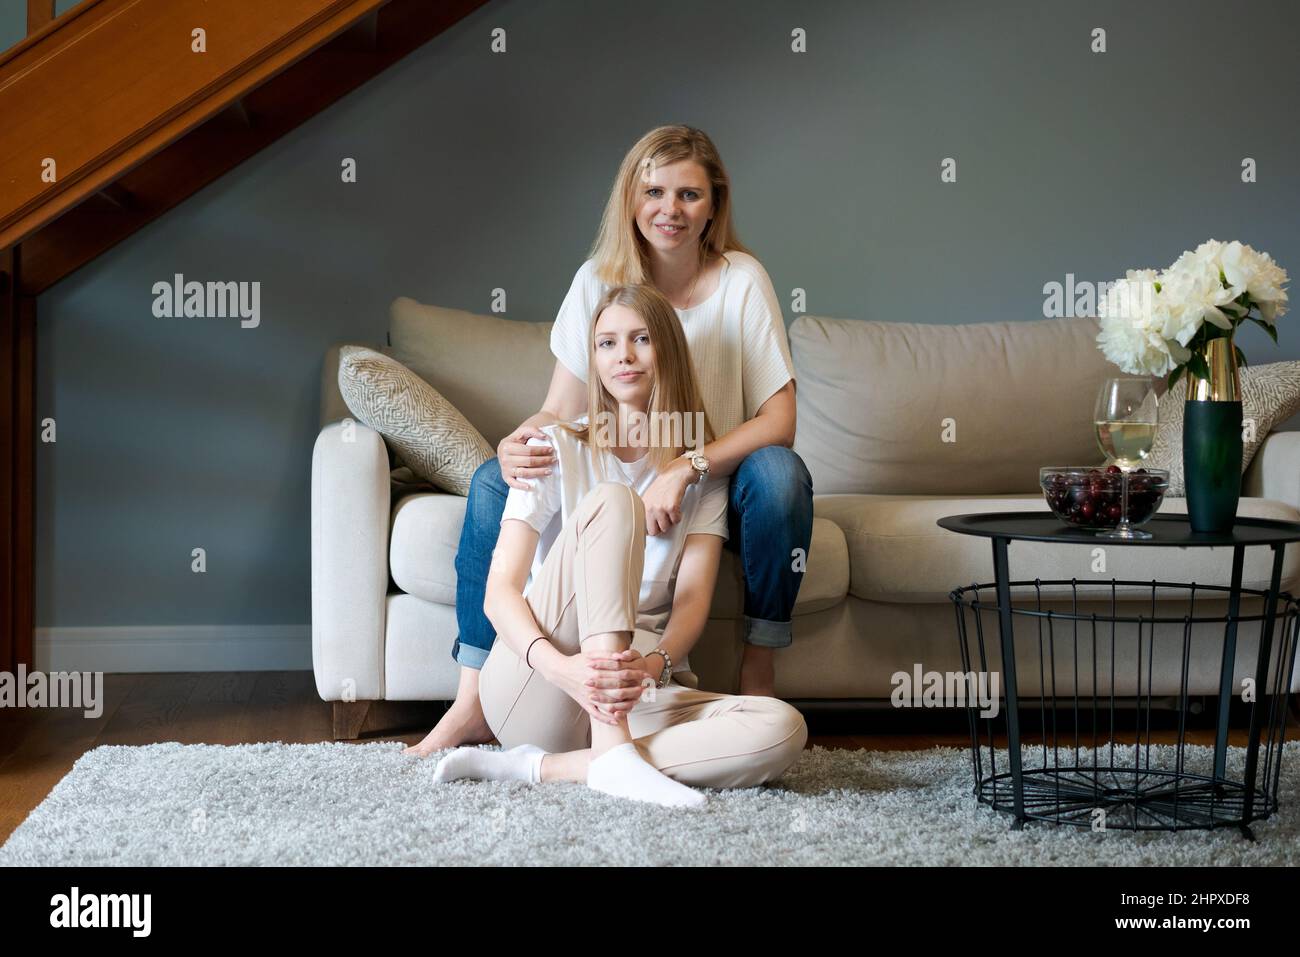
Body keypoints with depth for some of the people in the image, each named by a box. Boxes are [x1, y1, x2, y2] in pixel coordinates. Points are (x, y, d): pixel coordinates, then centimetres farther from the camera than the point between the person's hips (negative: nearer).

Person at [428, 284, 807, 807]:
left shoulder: (702, 469, 12)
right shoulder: (557, 447, 5)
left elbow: (693, 597, -2)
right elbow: (500, 590, -5)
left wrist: (654, 664, -25)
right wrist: (556, 664, -28)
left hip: (639, 698, 3)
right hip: (531, 694, -2)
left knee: (783, 729, -27)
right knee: (612, 500, -25)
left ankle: (543, 767, -26)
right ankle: (613, 756, -35)